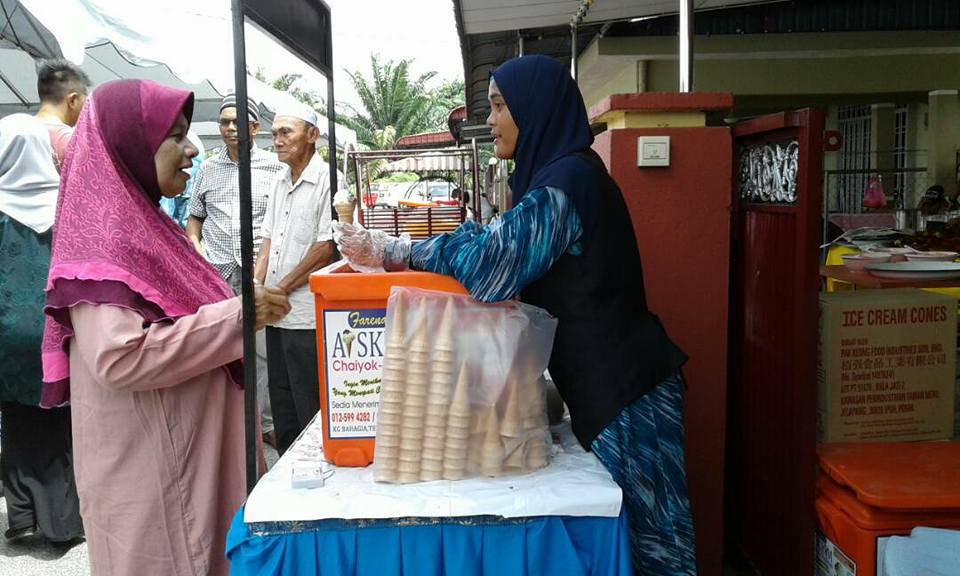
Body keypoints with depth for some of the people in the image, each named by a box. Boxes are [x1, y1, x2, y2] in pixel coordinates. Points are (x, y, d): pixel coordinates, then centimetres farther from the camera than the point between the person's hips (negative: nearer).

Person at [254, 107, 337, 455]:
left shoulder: (326, 180, -12)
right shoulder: (280, 182, 14)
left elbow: (327, 248, -17)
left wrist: (281, 288, -11)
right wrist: (256, 284, 3)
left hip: (308, 317, -8)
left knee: (310, 410, 1)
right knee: (281, 406, 17)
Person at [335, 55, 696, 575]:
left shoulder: (567, 182, -20)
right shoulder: (561, 174, 12)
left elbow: (488, 256, -27)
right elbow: (505, 249, 14)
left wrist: (388, 253, -17)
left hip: (621, 387, -9)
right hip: (607, 378, 9)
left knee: (643, 533, 4)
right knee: (624, 519, 18)